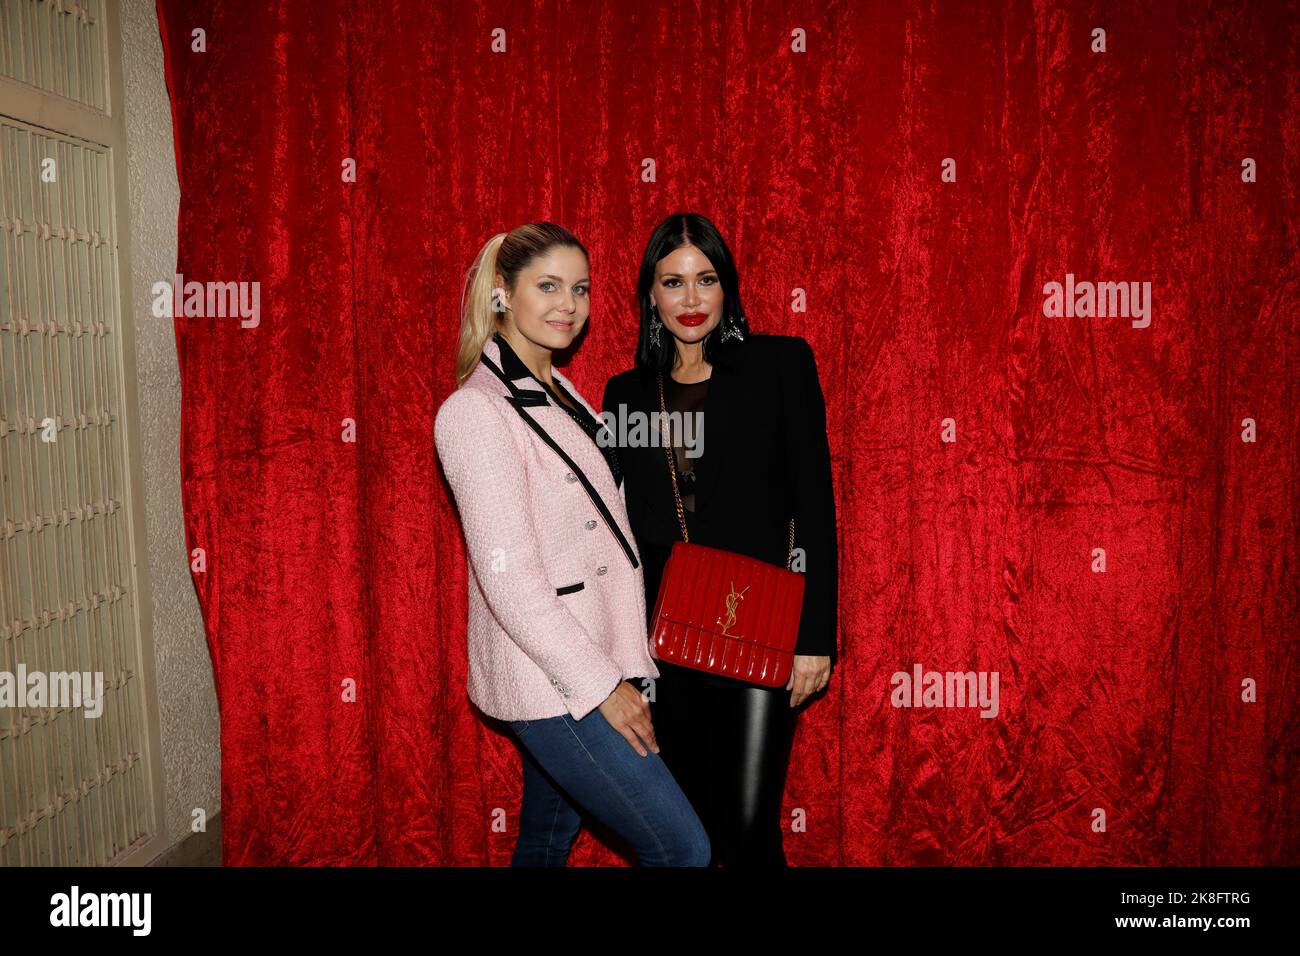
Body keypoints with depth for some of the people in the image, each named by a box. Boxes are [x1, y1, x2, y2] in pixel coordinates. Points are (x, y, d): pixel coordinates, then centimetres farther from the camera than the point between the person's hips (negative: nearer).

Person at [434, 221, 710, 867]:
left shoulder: (562, 395, 12)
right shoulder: (476, 410, -15)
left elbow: (607, 539, 11)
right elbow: (509, 578, -19)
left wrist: (625, 665, 5)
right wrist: (601, 685, -16)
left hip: (586, 666, 8)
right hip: (548, 679, -8)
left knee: (547, 842, 20)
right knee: (683, 848, -5)